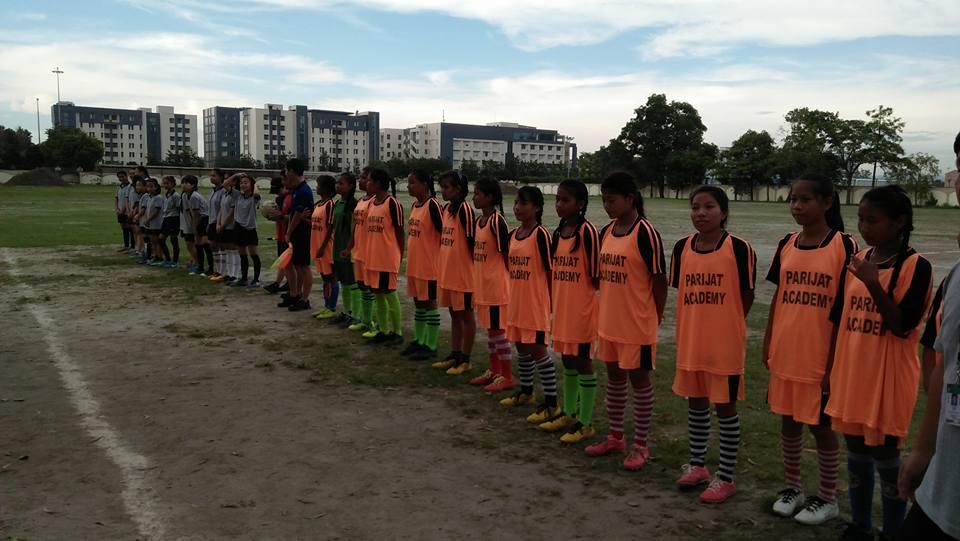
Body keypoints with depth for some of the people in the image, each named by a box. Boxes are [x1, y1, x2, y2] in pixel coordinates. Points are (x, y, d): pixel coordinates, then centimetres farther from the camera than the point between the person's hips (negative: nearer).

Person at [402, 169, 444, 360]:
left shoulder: (432, 204, -15)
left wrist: (438, 255, -10)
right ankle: (419, 341, 27)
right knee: (418, 302, 16)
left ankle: (431, 346, 9)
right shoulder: (414, 206, 11)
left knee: (430, 303, 0)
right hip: (414, 263, 8)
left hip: (429, 264, -8)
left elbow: (443, 232, -15)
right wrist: (411, 257, 16)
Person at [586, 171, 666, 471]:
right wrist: (607, 308, 9)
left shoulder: (645, 233, -14)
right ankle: (615, 437, 31)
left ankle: (640, 445, 18)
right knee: (614, 377, 16)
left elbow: (659, 279, -11)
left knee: (639, 379, 5)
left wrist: (655, 319, -6)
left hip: (637, 323, -7)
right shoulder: (606, 232, 6)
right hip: (609, 321, 7)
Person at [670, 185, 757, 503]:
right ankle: (696, 465, 33)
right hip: (690, 341, 5)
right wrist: (702, 322, 5)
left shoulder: (739, 249, -12)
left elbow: (747, 296, -5)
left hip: (725, 344, -5)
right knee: (695, 403, 17)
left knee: (725, 407, 6)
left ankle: (725, 478, 19)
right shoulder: (682, 248, 2)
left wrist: (724, 324, -1)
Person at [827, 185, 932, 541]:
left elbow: (903, 325, -18)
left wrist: (874, 285, -29)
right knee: (856, 453, 16)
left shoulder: (916, 266, -12)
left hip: (888, 379, -6)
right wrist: (832, 371, 12)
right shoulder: (858, 260, 6)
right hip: (852, 375, 6)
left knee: (885, 457, 4)